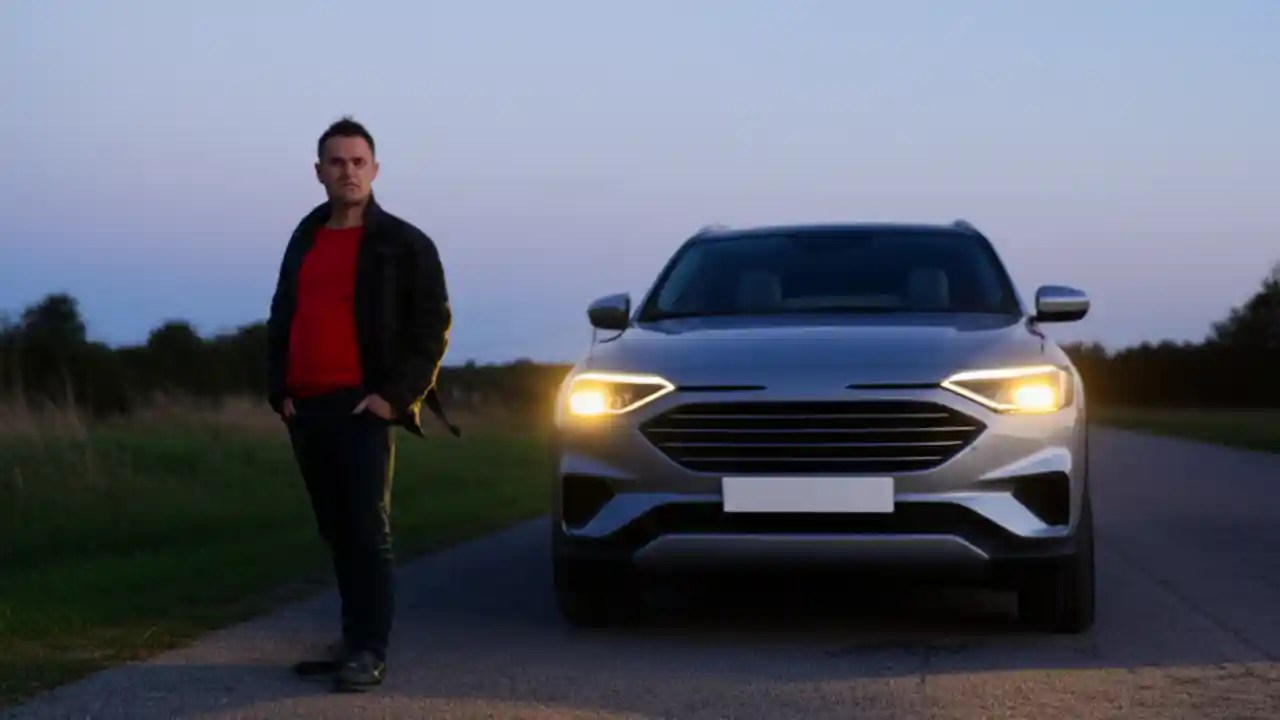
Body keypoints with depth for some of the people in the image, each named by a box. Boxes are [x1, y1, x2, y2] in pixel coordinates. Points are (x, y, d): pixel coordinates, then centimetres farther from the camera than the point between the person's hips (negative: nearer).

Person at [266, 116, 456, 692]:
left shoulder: (404, 245, 0)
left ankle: (370, 652, -11)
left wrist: (396, 395, -13)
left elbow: (433, 326, -4)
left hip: (360, 407, -6)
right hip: (306, 408, 6)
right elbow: (282, 319, 20)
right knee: (336, 531, 8)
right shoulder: (305, 241, 17)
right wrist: (279, 390, 6)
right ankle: (352, 641, 14)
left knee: (366, 528, -10)